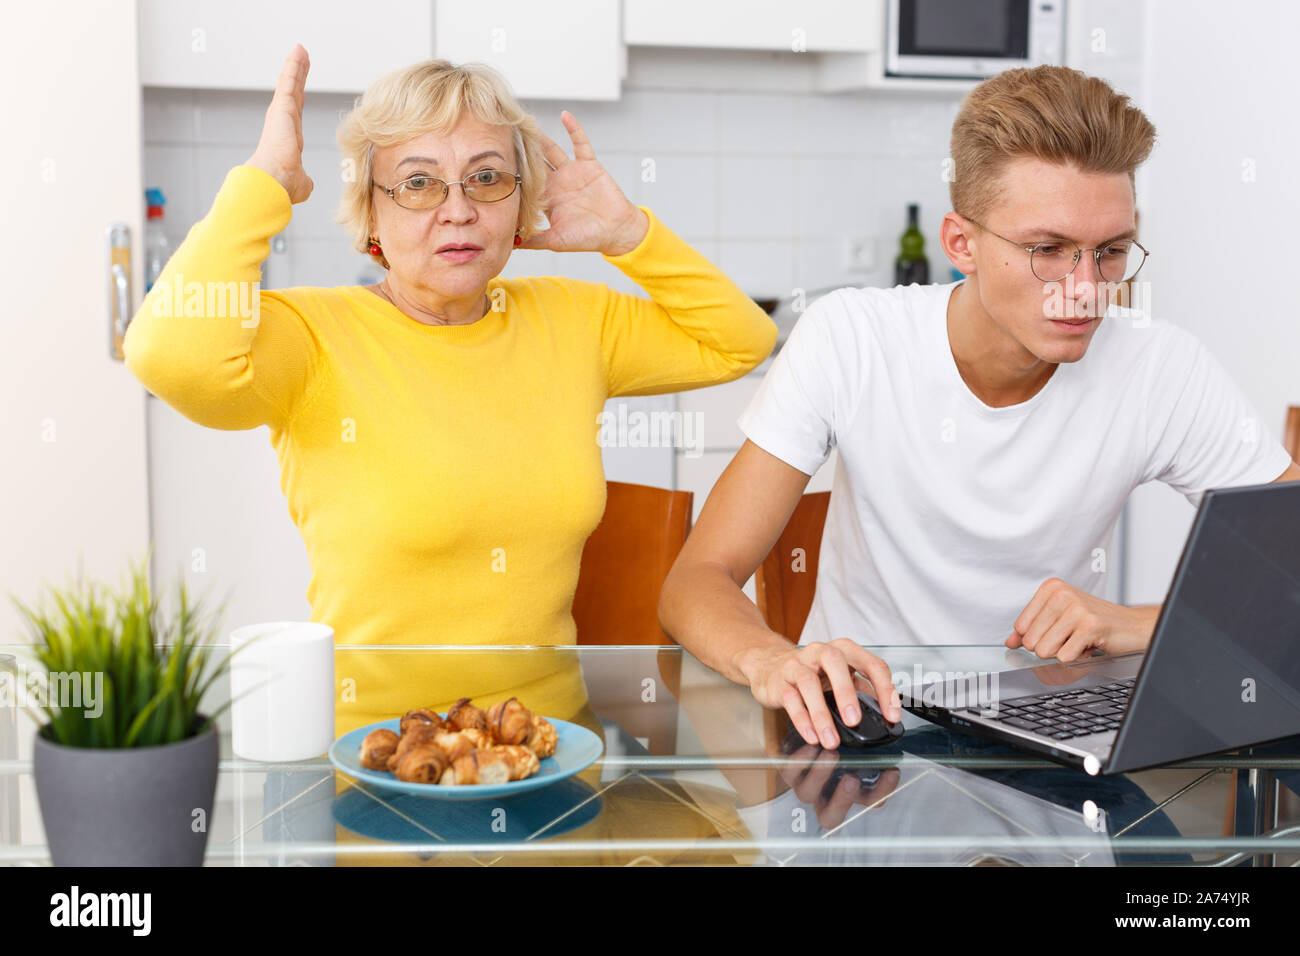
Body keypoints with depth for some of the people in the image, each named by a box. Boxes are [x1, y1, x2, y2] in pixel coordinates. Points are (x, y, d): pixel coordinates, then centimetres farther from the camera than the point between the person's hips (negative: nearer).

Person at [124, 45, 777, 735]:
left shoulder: (566, 321, 10)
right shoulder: (316, 335, -7)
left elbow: (740, 342, 17)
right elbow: (173, 355, -28)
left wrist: (627, 233, 5)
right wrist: (266, 179, -14)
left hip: (551, 720, 5)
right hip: (367, 743, -4)